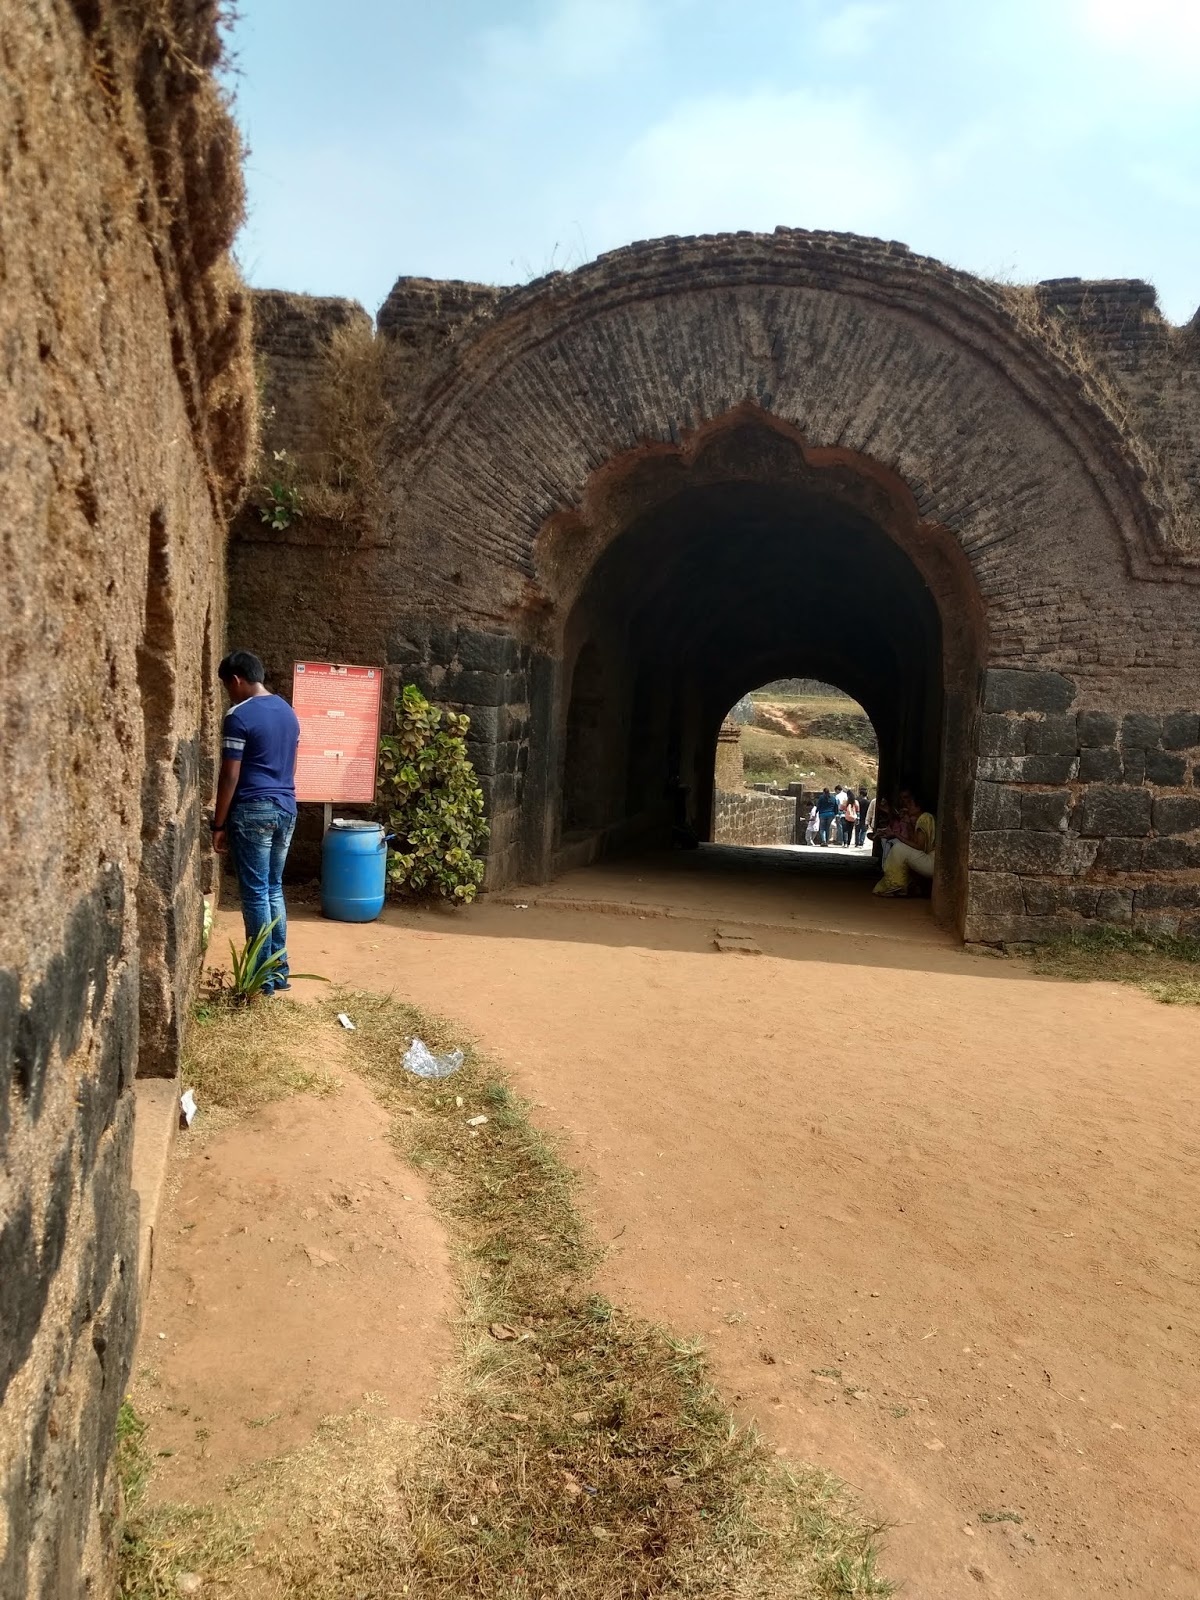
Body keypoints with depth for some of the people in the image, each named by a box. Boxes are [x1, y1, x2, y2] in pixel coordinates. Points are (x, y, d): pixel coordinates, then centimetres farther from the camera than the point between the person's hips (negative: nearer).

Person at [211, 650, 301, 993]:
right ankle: (280, 971, 18)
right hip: (286, 808, 8)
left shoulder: (239, 716, -12)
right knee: (274, 889, 14)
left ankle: (263, 978, 4)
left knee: (255, 893, -1)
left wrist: (218, 824, -8)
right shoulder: (288, 712, 12)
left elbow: (230, 776, -13)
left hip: (253, 810, -8)